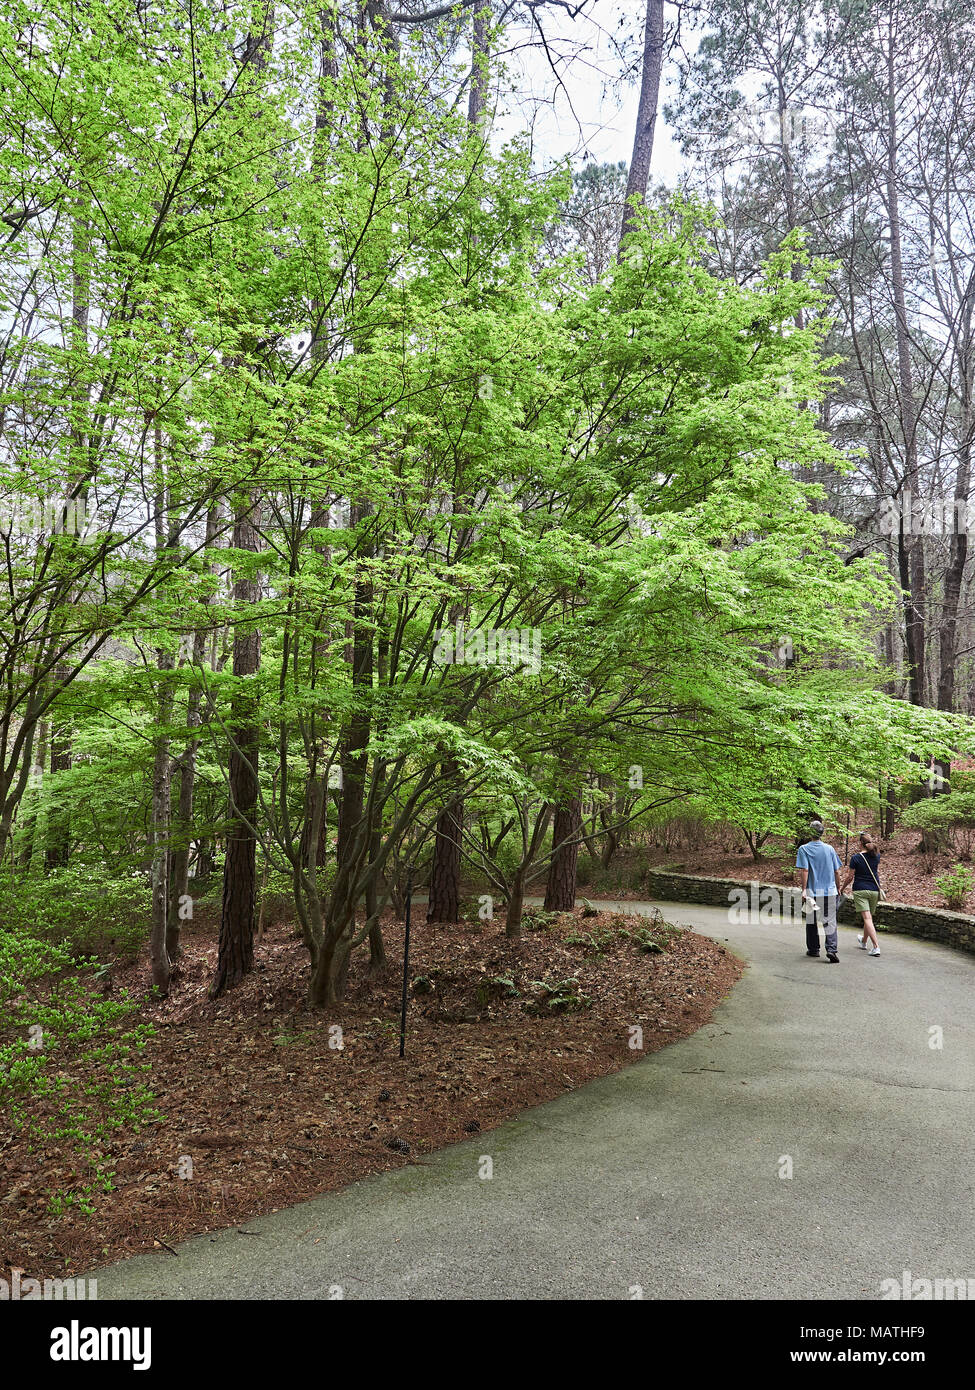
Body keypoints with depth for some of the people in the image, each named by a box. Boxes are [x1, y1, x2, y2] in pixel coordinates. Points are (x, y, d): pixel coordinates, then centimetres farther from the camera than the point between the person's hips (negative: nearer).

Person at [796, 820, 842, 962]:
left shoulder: (803, 849, -6)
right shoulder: (830, 849, 4)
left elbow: (804, 871, -14)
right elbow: (837, 871, 7)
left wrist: (804, 889, -14)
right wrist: (838, 888, 18)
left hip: (813, 891, -2)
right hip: (830, 891, 2)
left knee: (812, 921, 12)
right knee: (830, 922, 2)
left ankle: (813, 949, 20)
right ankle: (832, 949, -13)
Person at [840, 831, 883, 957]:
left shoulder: (856, 858, -9)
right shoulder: (876, 856, 2)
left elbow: (850, 877, -6)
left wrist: (842, 888, 11)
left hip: (860, 890, -5)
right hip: (875, 890, 5)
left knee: (867, 918, -10)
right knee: (869, 917, 19)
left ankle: (876, 946, -21)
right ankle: (863, 942, 38)